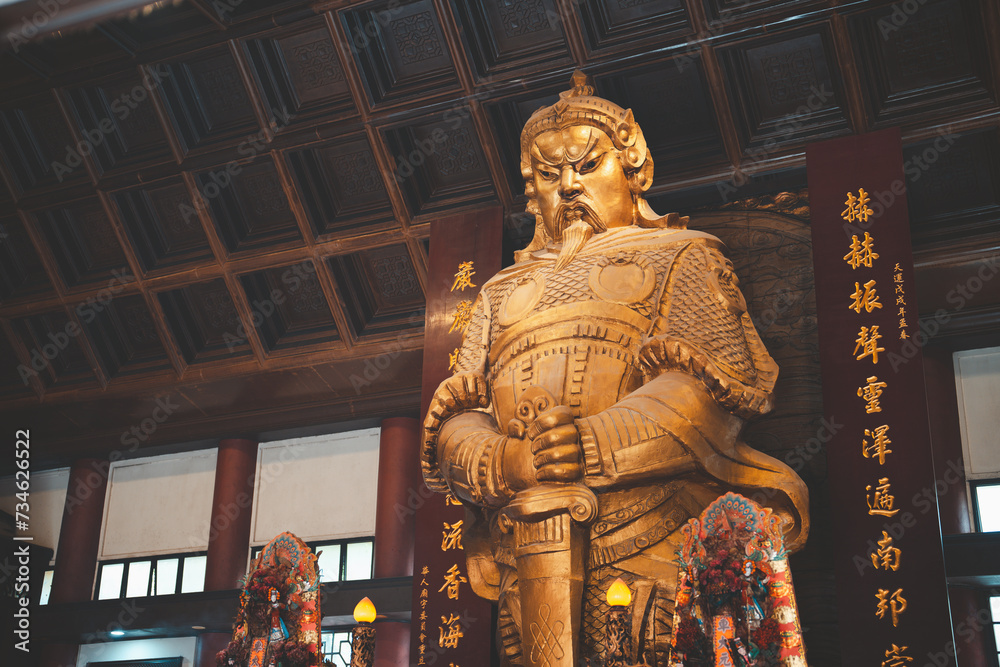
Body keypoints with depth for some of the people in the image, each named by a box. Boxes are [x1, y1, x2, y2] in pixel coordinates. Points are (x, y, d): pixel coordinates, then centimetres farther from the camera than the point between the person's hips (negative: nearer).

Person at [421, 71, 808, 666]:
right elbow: (456, 420, 13)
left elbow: (717, 385, -5)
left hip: (656, 550, -3)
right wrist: (502, 461, -11)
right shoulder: (503, 292, 25)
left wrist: (597, 446, -19)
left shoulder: (678, 257, 13)